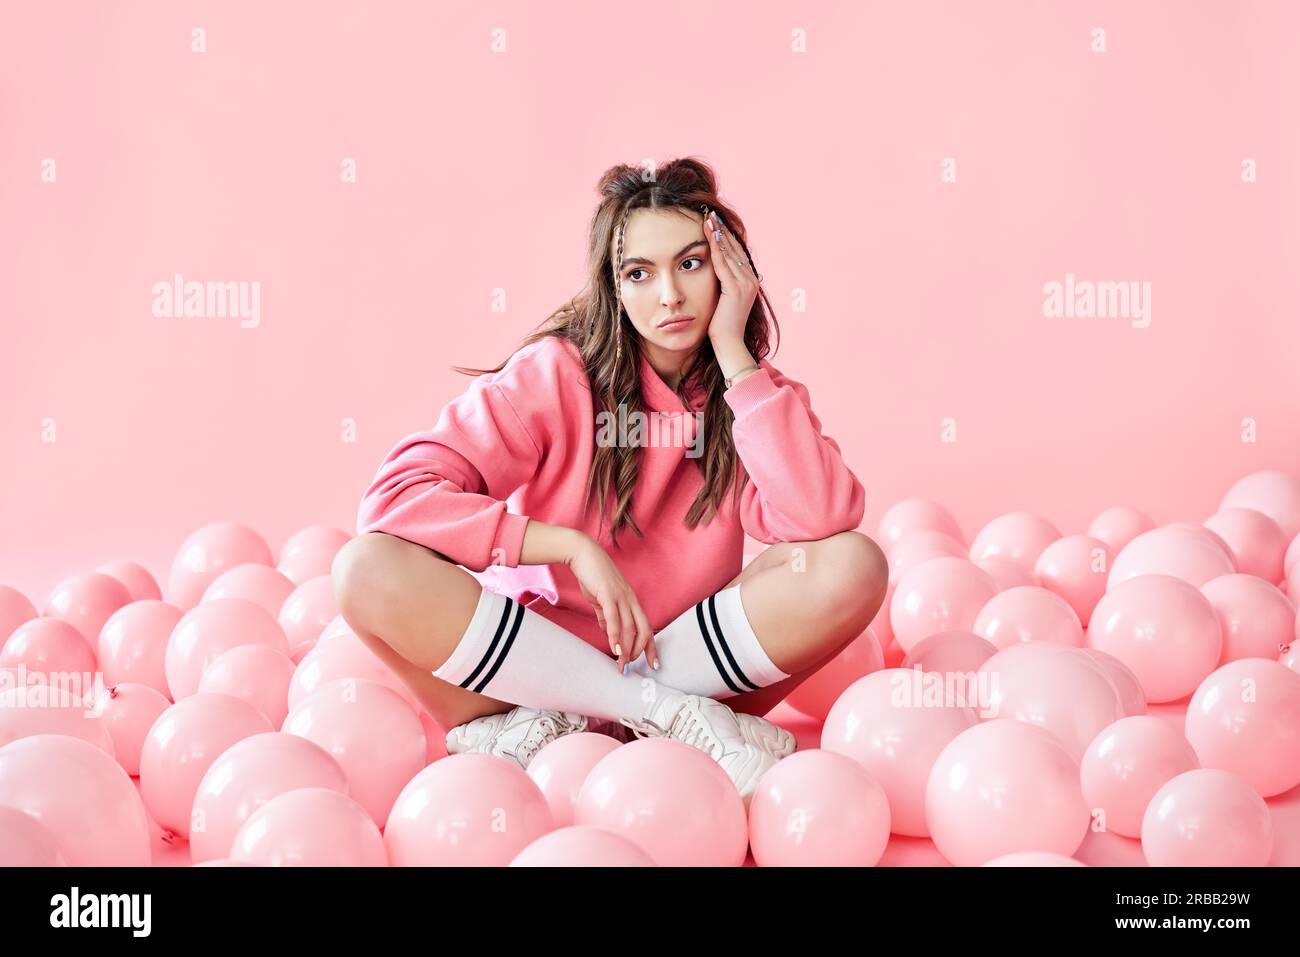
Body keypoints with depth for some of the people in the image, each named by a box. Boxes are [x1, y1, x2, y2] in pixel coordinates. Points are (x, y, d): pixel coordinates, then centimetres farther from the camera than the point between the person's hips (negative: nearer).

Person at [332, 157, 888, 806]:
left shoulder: (756, 391, 1)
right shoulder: (557, 372, -7)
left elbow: (822, 521, -21)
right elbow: (396, 497, -17)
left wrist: (734, 355, -17)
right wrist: (572, 547, -22)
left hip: (687, 659, 2)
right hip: (534, 654, -1)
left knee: (855, 565, -23)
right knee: (369, 570, -27)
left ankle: (552, 726, -19)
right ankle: (665, 712, -23)